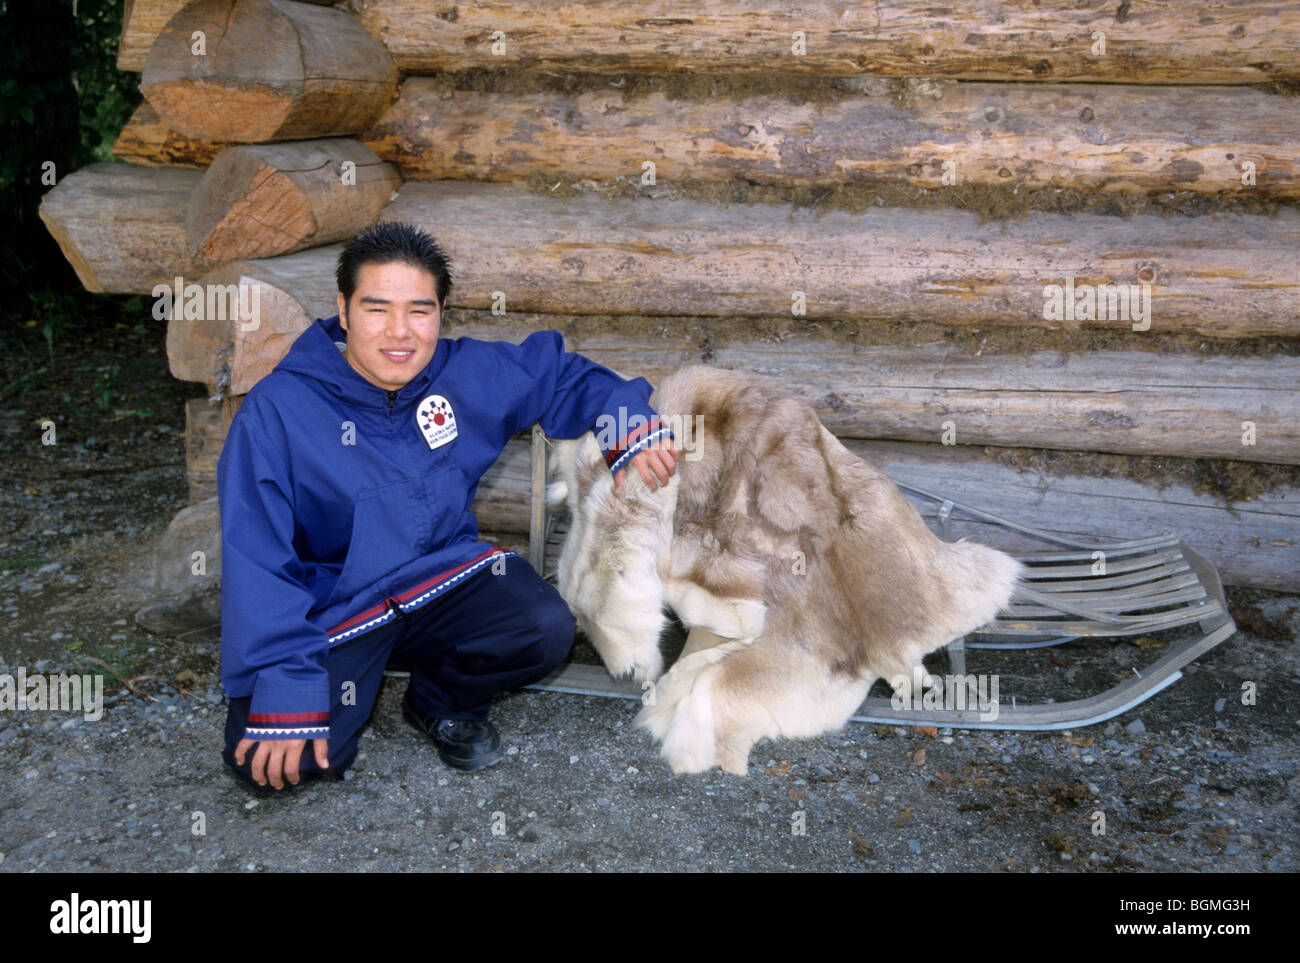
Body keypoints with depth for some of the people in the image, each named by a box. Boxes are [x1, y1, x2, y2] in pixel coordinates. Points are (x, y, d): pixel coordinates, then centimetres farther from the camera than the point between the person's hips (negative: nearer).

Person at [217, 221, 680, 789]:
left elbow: (563, 374, 13)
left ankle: (442, 703, 8)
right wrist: (285, 688, -28)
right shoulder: (277, 411, -17)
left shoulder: (470, 375, -4)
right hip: (330, 609, -3)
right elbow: (256, 561, -21)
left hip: (442, 576, 3)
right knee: (268, 760, -23)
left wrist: (628, 424, -7)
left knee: (544, 629, -25)